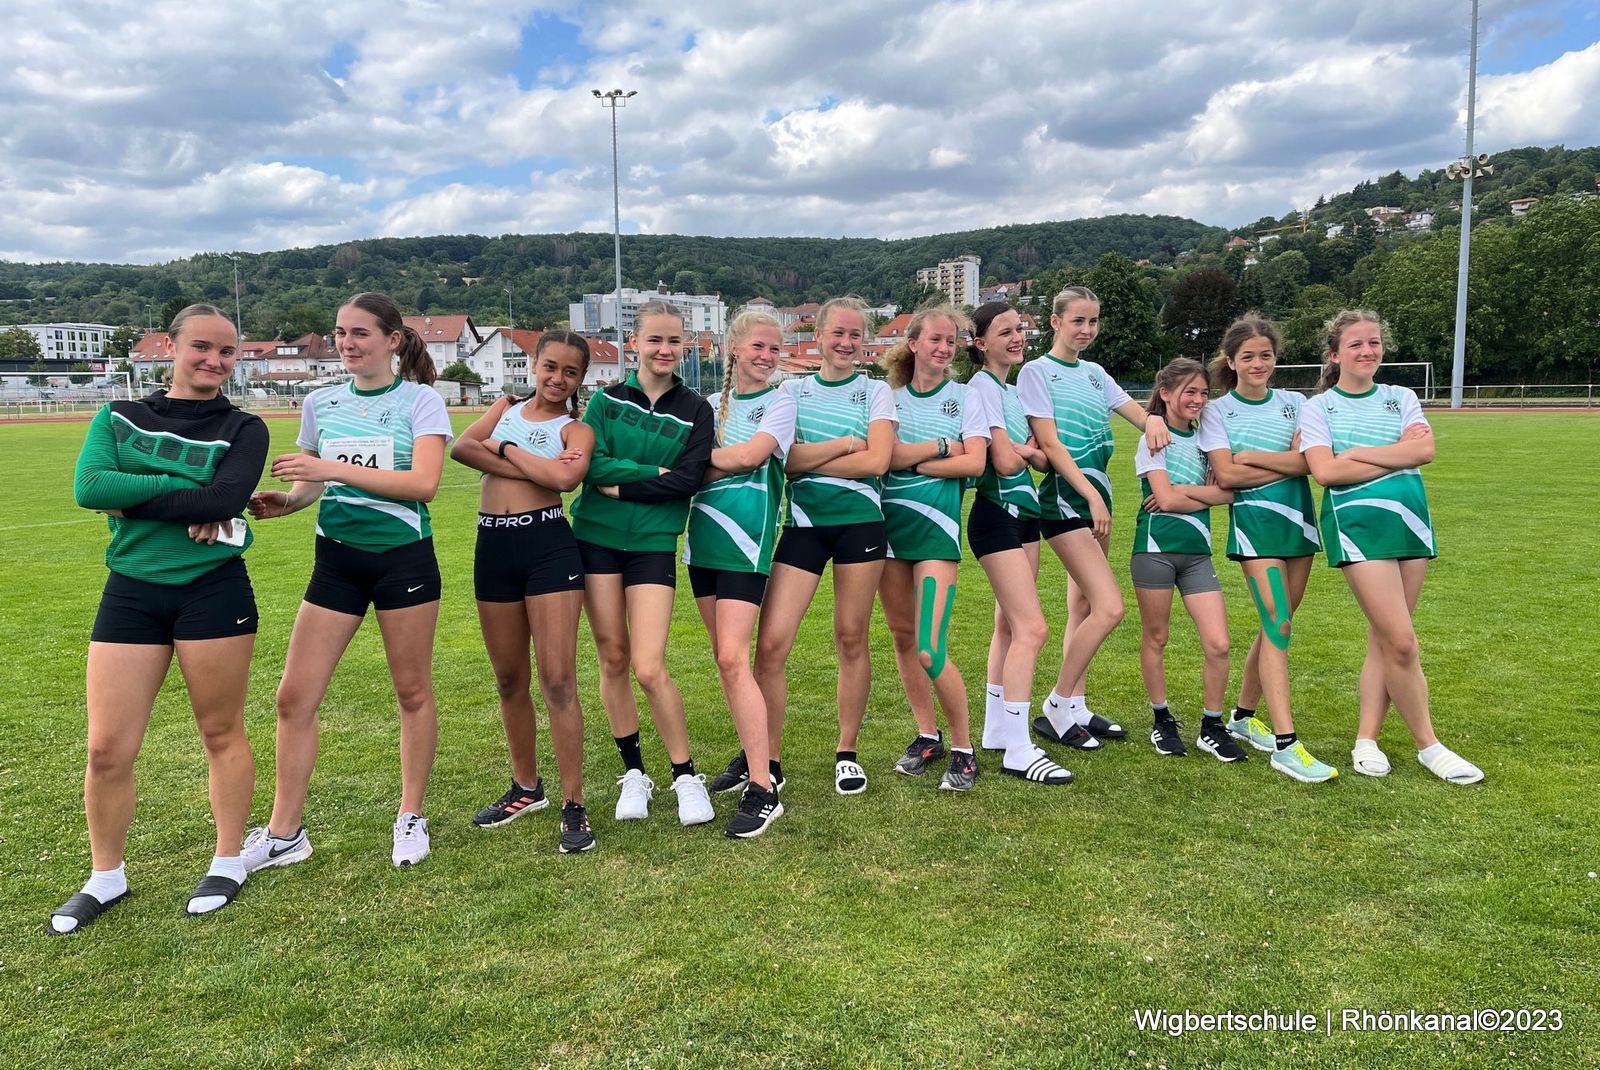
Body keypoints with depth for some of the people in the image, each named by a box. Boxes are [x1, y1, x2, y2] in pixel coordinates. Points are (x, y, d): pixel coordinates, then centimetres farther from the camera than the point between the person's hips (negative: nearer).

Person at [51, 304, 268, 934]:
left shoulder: (242, 429, 1)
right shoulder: (118, 418, 8)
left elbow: (228, 497, -18)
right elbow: (88, 487, -11)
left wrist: (131, 500, -13)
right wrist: (187, 492, -14)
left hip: (214, 592, -2)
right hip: (131, 594, 3)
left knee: (221, 733, 8)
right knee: (107, 749, 4)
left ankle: (228, 864, 25)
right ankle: (106, 877, 26)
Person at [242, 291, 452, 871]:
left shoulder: (420, 400, -5)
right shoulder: (320, 403, 8)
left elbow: (424, 481, -18)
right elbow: (310, 483, 16)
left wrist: (334, 469, -23)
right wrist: (284, 501, -7)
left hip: (404, 557, -4)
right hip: (337, 557, 4)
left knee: (412, 691, 7)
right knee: (294, 695, 1)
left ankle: (411, 818, 24)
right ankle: (283, 834, 15)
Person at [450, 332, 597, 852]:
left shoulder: (576, 430, 4)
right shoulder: (507, 407, 15)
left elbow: (567, 477, -20)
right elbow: (461, 448, -4)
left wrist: (505, 448, -7)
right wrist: (533, 468, -13)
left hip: (548, 546, -5)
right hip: (493, 548, 5)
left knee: (558, 679, -7)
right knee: (509, 680, 14)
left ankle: (574, 805, 2)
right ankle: (527, 787, 31)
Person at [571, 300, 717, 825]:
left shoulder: (695, 411, 3)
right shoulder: (606, 400, 5)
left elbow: (688, 482, -10)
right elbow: (591, 465, -9)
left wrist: (620, 484, -10)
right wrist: (652, 473, -12)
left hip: (653, 544, -2)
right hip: (596, 537, 2)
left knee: (649, 668, -9)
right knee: (613, 660, 6)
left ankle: (686, 776, 8)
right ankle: (633, 772, 22)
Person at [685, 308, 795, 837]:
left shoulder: (780, 401, 0)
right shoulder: (713, 402, 14)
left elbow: (750, 456, -16)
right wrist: (717, 461, -13)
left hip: (745, 540, -6)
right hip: (703, 536, 6)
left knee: (733, 659, -14)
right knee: (725, 658, 11)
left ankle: (763, 789, -10)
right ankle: (752, 753, 27)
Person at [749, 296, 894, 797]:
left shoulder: (875, 392, 7)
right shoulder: (792, 390, 10)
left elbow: (877, 461, -8)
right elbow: (784, 459, -4)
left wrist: (808, 458, -7)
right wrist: (845, 444, -10)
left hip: (860, 521, 0)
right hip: (804, 523, 1)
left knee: (851, 639, 6)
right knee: (771, 642, -9)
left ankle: (847, 753, 21)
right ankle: (768, 761, 4)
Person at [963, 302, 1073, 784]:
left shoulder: (1015, 387, 15)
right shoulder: (983, 387, -12)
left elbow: (1039, 456, 11)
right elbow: (1006, 461, -20)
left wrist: (1022, 450, -9)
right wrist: (1025, 450, 0)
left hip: (1025, 512, 9)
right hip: (997, 514, -9)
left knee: (1010, 625, 12)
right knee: (1032, 628, -13)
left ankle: (997, 730, 22)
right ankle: (1018, 751, -8)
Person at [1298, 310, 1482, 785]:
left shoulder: (1401, 398, 13)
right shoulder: (1317, 407, 2)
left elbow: (1425, 450, -4)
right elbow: (1325, 470, -12)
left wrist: (1358, 453, -10)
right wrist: (1398, 455, -8)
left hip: (1411, 520, 5)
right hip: (1357, 523, -4)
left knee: (1383, 638, 6)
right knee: (1401, 640, -8)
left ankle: (1366, 740, 16)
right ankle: (1428, 745, 8)